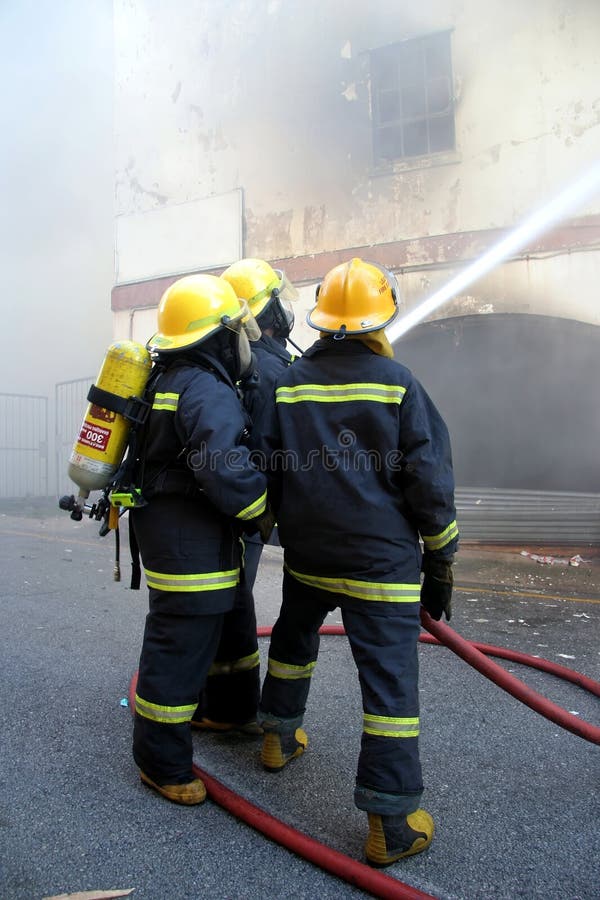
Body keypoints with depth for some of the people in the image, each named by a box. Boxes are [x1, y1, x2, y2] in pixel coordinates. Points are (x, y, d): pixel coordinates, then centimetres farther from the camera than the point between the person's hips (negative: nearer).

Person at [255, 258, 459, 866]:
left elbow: (267, 471, 8)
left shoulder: (287, 385, 2)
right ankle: (392, 824, 10)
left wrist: (279, 526, 22)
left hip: (306, 553, 5)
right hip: (381, 559, -4)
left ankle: (279, 737, 45)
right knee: (389, 678, 2)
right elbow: (430, 481, -7)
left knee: (293, 637, 28)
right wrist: (440, 563, 3)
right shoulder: (398, 384, -8)